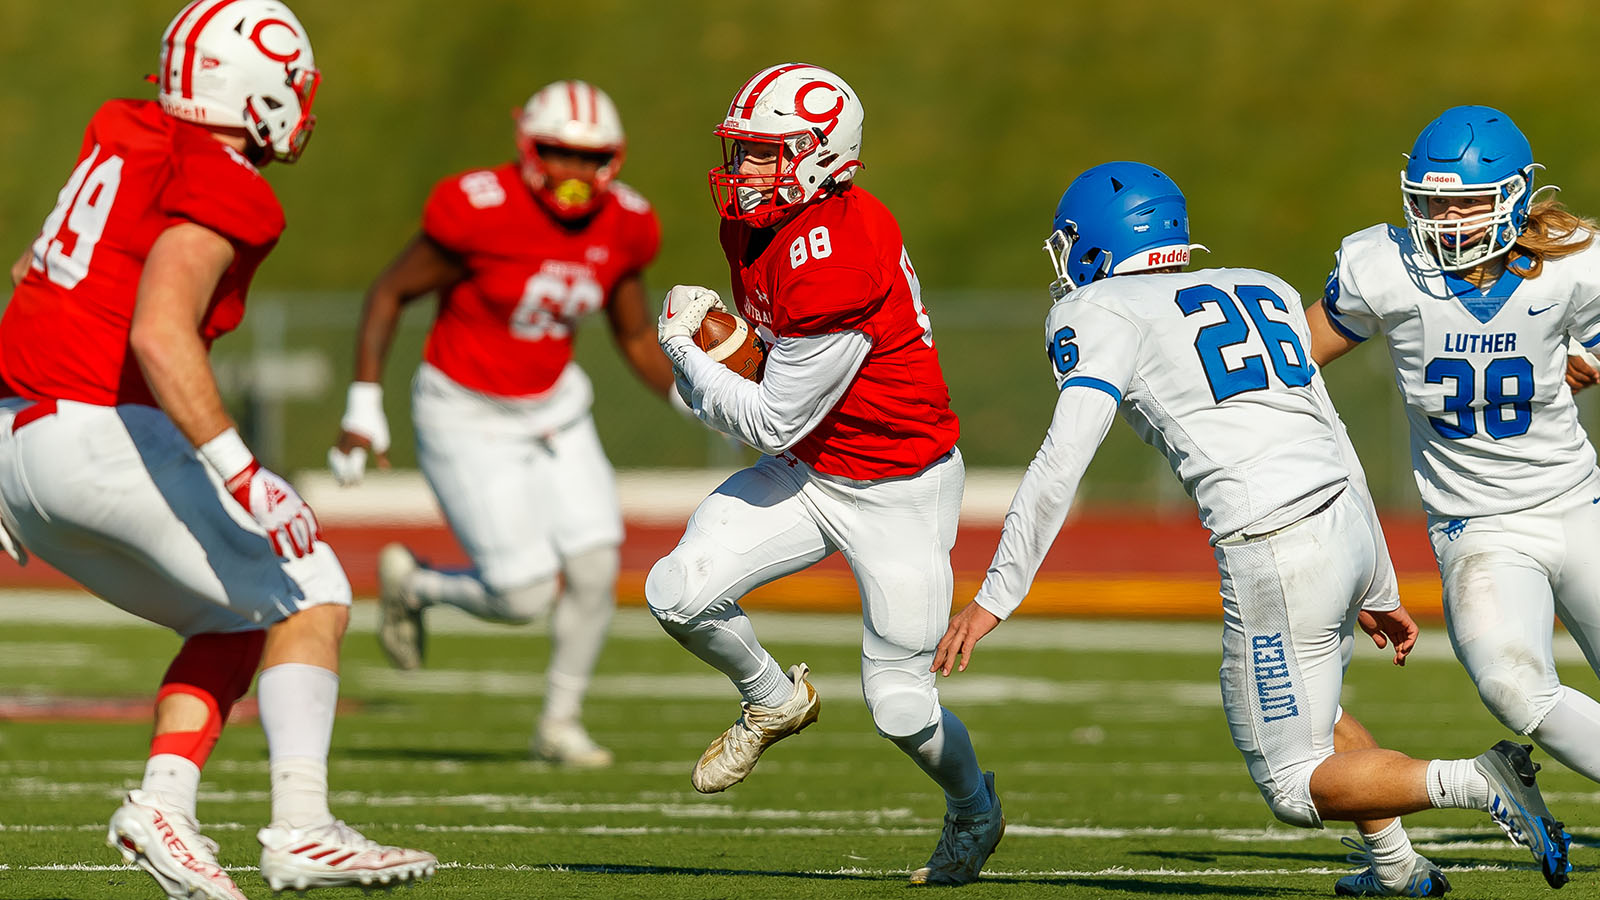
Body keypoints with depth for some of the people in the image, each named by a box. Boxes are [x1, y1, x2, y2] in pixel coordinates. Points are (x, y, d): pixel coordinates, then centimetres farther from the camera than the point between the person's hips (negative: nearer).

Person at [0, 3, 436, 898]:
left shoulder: (128, 137, 14)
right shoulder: (221, 192, -12)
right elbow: (160, 333, -26)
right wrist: (239, 470, -28)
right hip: (105, 435, -9)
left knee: (236, 627, 19)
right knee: (312, 602, 2)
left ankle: (164, 805, 2)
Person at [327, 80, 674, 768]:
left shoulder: (621, 228, -6)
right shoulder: (483, 213, -24)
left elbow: (637, 340, 8)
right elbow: (390, 292, -13)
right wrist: (364, 406, -16)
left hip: (551, 405, 6)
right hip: (467, 419, -6)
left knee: (596, 569, -6)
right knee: (525, 596, -9)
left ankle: (559, 722, 17)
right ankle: (411, 584, 22)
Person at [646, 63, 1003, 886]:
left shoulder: (831, 268, -32)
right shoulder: (755, 221, -4)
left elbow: (772, 424, -24)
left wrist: (684, 350, -13)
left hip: (896, 491, -8)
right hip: (807, 472, 8)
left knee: (899, 707, -2)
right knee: (678, 594, -12)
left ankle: (974, 811, 31)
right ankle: (774, 702, 19)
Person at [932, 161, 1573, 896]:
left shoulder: (1103, 313, 3)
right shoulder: (1259, 291, 21)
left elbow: (1062, 462, -9)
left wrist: (994, 597, -8)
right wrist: (1378, 591, 30)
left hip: (1275, 558, -7)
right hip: (1351, 529, 7)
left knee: (1297, 787, 4)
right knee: (1300, 698, 34)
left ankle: (1477, 782, -14)